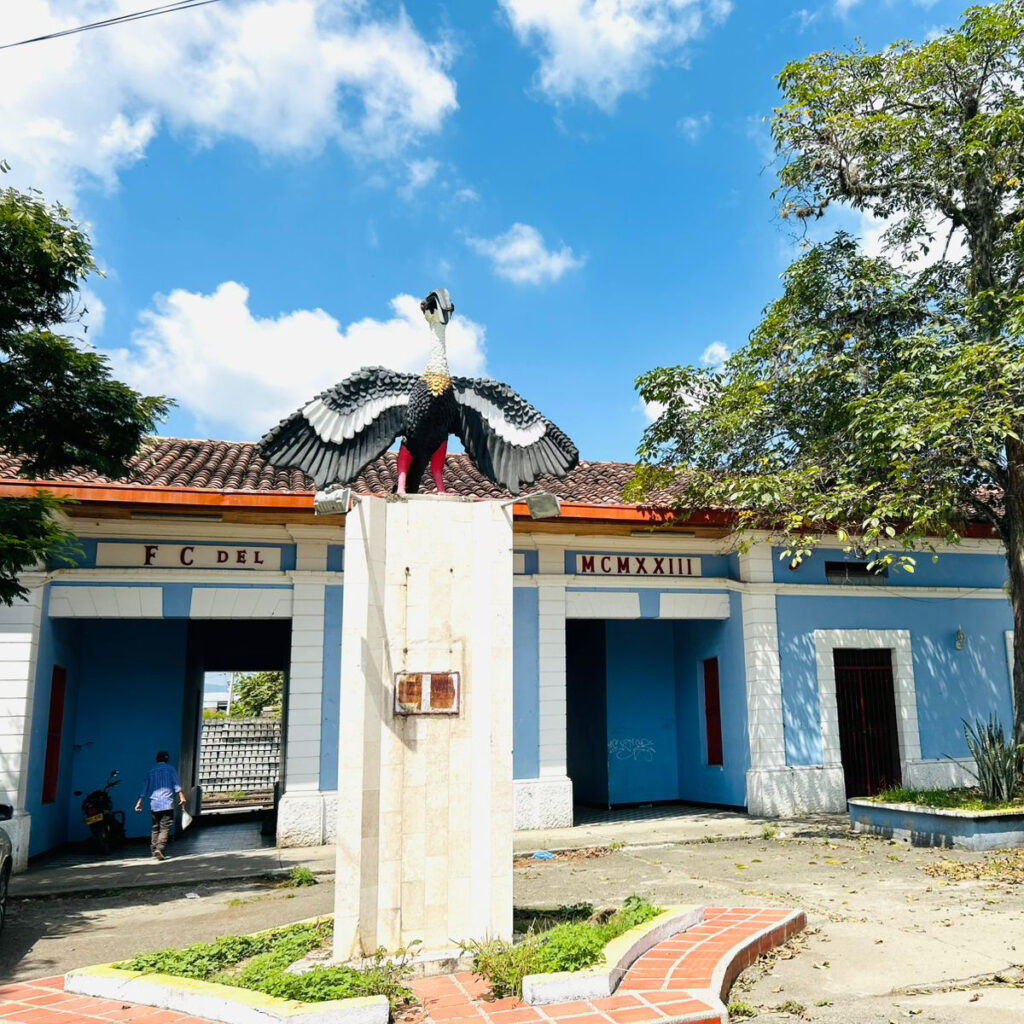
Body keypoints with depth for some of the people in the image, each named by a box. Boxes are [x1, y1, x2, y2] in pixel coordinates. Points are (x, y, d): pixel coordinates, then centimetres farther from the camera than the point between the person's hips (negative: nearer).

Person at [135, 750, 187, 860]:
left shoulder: (151, 771, 13)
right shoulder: (170, 769, 2)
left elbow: (145, 788, 13)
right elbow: (176, 784, -9)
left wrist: (140, 802, 17)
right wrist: (181, 796, -14)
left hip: (154, 804, 4)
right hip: (167, 803, -4)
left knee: (155, 828, 15)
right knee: (165, 828, -4)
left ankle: (154, 849, 14)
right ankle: (159, 849, -18)